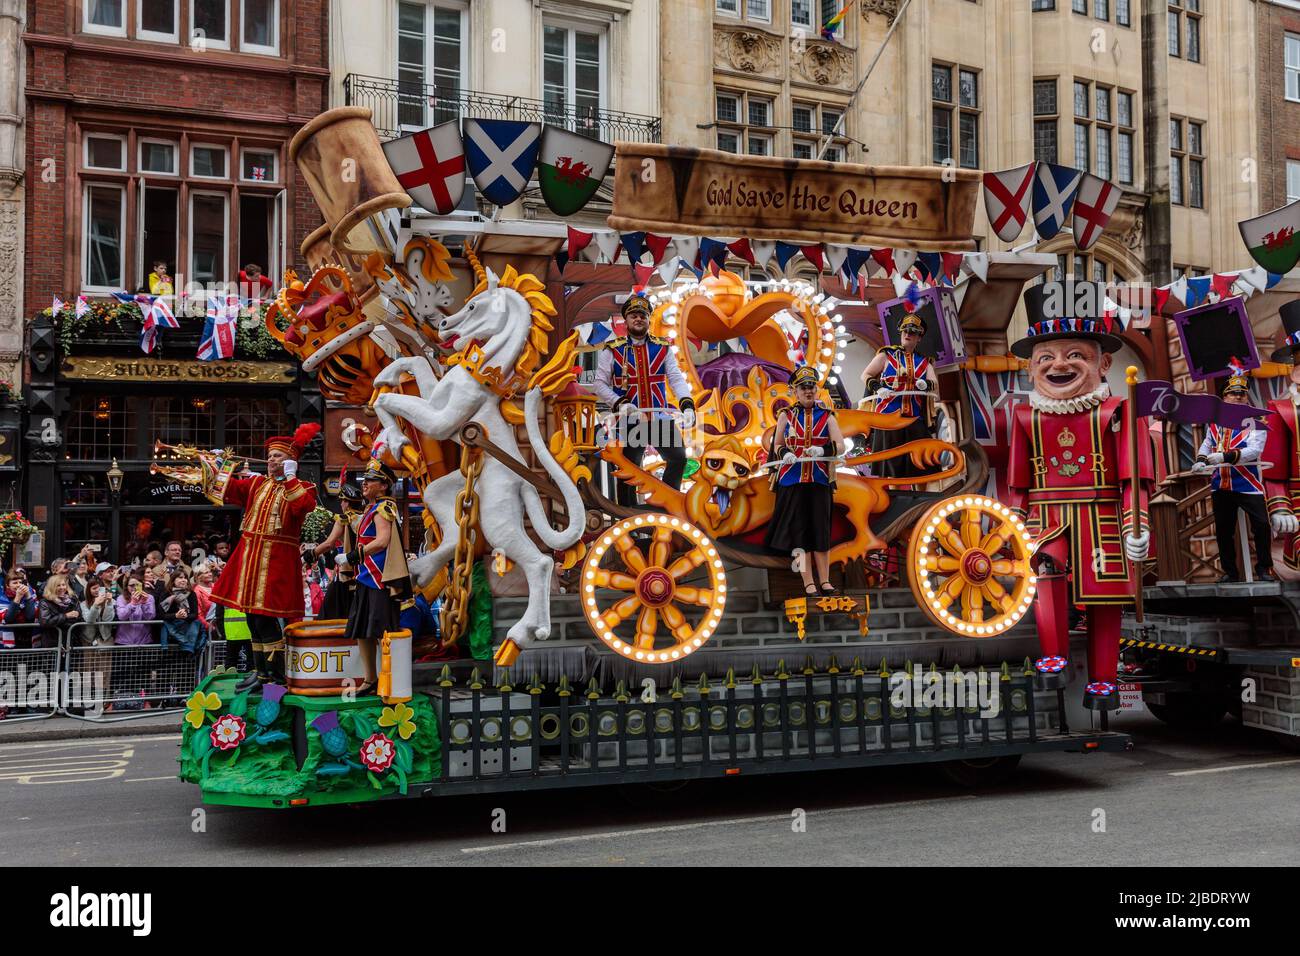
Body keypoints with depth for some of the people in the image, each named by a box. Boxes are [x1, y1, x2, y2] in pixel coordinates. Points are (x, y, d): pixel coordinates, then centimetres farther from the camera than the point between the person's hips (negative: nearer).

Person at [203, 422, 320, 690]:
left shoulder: (302, 488, -1)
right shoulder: (257, 483, 17)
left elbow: (304, 507, -22)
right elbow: (226, 488, 14)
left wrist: (290, 478, -17)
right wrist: (209, 463, 6)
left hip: (276, 560, -7)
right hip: (249, 557, 7)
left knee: (265, 619, -10)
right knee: (252, 618, 10)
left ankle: (276, 676, -2)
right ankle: (260, 672, 21)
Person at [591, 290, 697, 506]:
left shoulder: (662, 348, 6)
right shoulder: (613, 350, 0)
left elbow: (676, 378, -2)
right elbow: (599, 384, 0)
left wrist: (687, 404, -18)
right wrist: (619, 403, -16)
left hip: (660, 417, 2)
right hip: (630, 421, -2)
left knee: (678, 457, -8)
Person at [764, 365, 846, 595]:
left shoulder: (827, 416, 7)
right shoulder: (786, 416, 8)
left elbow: (840, 445, -3)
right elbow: (776, 445, 10)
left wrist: (822, 450, -23)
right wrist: (785, 454, -13)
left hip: (819, 480, 0)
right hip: (792, 481, 0)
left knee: (821, 530, 2)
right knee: (799, 531, -1)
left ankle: (824, 581, 9)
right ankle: (808, 582, 3)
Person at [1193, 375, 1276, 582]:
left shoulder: (1256, 421, -7)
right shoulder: (1214, 420, 8)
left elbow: (1255, 450, -20)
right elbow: (1207, 444, 20)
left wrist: (1226, 457, -30)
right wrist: (1201, 459, 1)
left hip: (1248, 483, -4)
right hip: (1220, 485, 4)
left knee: (1261, 526, -8)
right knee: (1223, 530, 10)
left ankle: (1264, 568, 10)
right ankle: (1229, 572, 22)